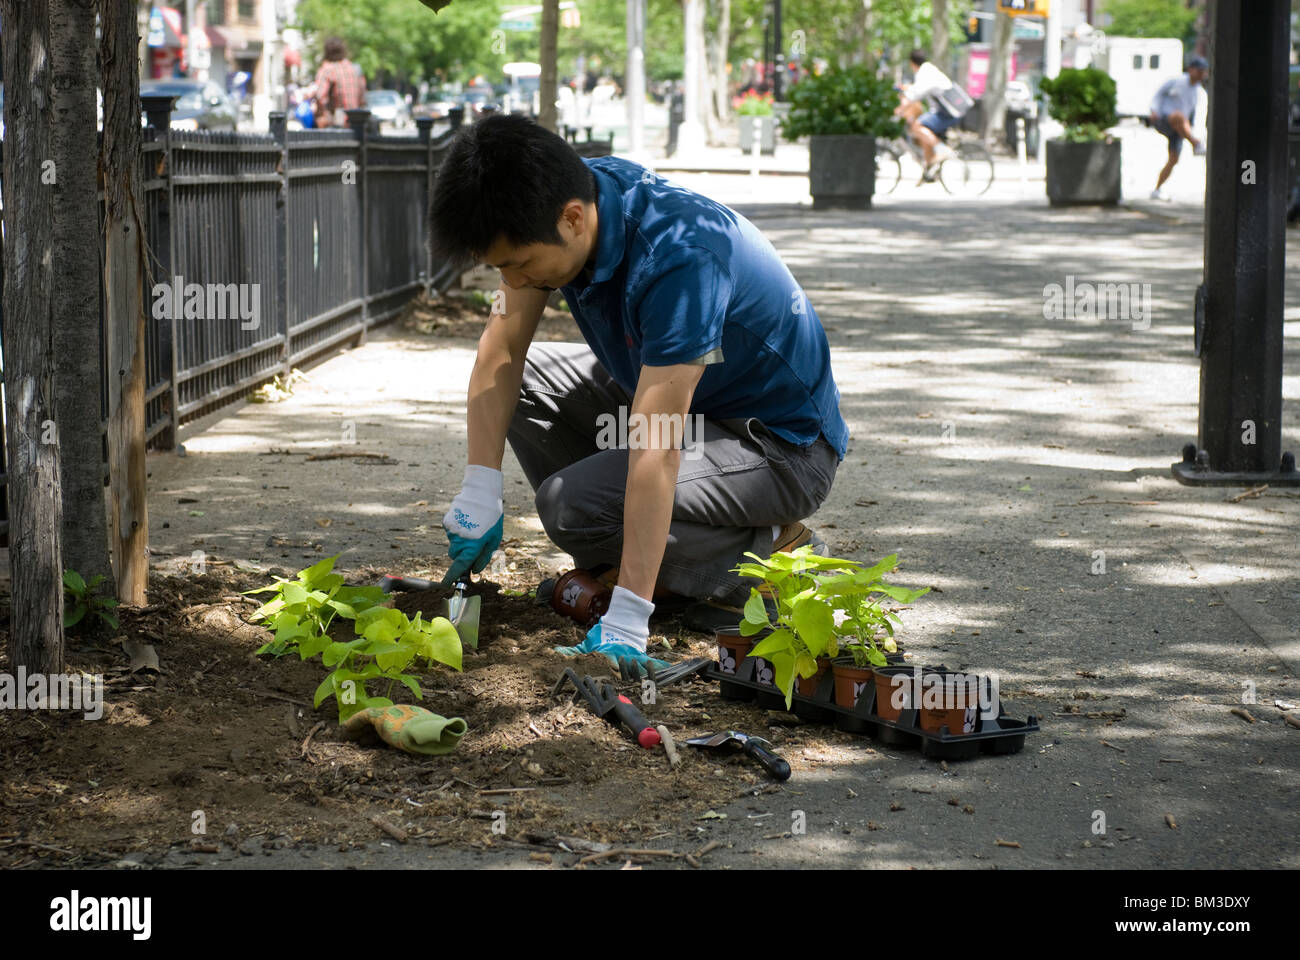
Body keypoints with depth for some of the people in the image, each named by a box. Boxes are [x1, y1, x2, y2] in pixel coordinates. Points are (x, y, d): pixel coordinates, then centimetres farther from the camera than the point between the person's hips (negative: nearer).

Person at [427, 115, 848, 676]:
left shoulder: (680, 256, -35)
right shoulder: (565, 196, -12)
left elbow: (656, 452, -39)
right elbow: (501, 347, -6)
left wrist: (625, 619, -40)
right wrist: (479, 491, -15)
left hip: (785, 445, -9)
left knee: (571, 504, -24)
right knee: (522, 380, 3)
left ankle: (766, 551, -6)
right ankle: (615, 561, 4)